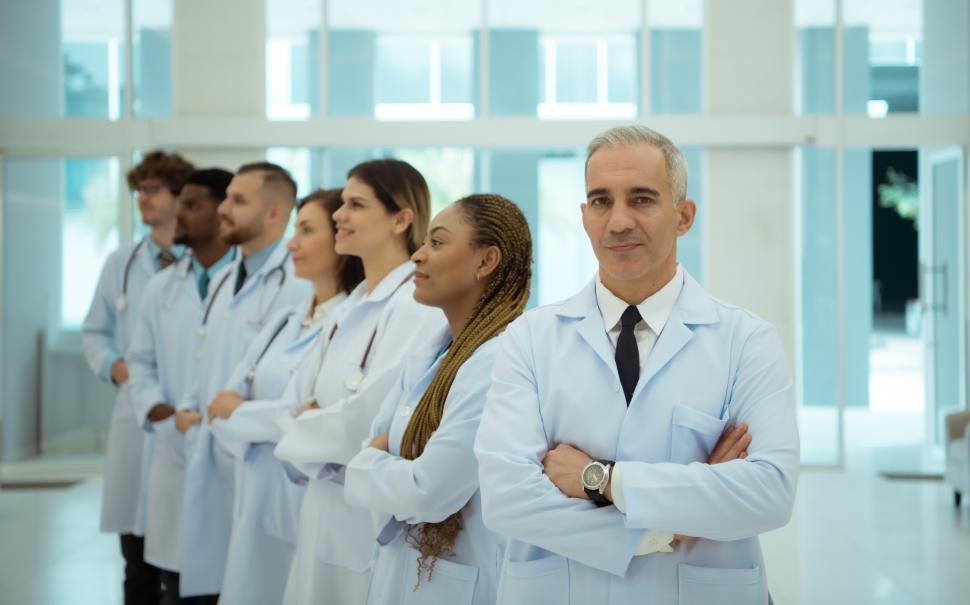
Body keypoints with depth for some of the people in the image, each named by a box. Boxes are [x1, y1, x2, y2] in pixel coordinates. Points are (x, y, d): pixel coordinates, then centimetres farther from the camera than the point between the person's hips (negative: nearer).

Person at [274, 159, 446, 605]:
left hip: (375, 519, -8)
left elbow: (370, 419, -22)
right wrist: (319, 425, -8)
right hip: (327, 515, 8)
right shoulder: (356, 304, 12)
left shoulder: (418, 305, -16)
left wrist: (301, 434, -4)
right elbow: (298, 401, 14)